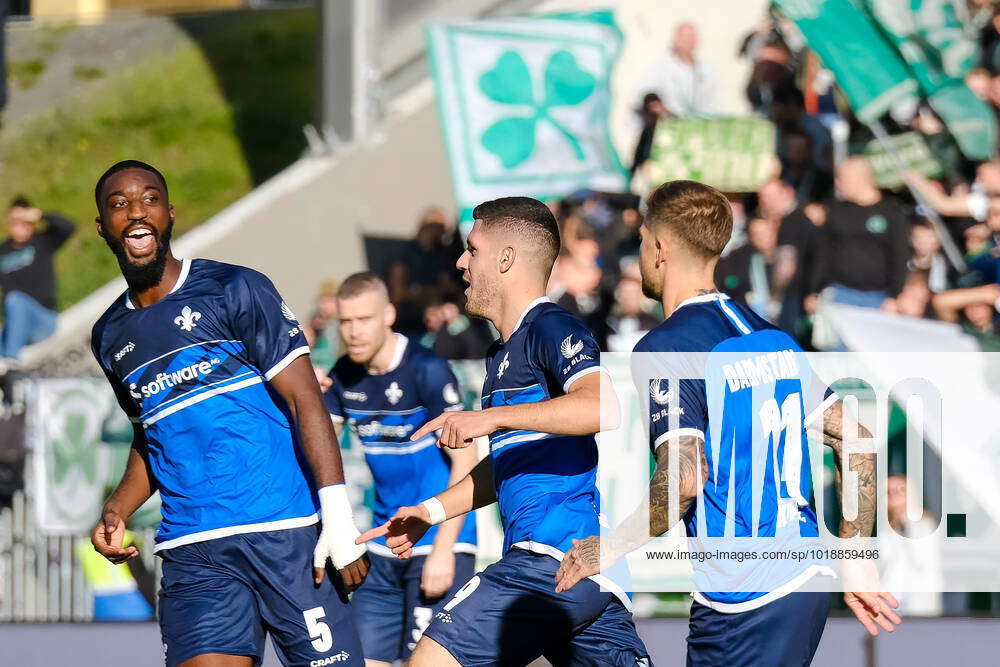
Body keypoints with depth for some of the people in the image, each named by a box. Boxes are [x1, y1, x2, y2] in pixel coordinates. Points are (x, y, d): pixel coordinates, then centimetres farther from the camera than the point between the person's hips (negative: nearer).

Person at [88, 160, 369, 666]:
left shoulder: (235, 291, -1)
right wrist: (116, 511, 10)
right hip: (193, 553, 4)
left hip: (286, 532, -4)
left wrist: (338, 520, -15)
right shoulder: (111, 337, 16)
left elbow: (304, 401, -6)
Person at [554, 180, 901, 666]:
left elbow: (684, 478, -23)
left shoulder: (665, 348, -11)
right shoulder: (770, 335, 13)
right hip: (807, 588, 8)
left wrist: (606, 549, -9)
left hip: (742, 607, -8)